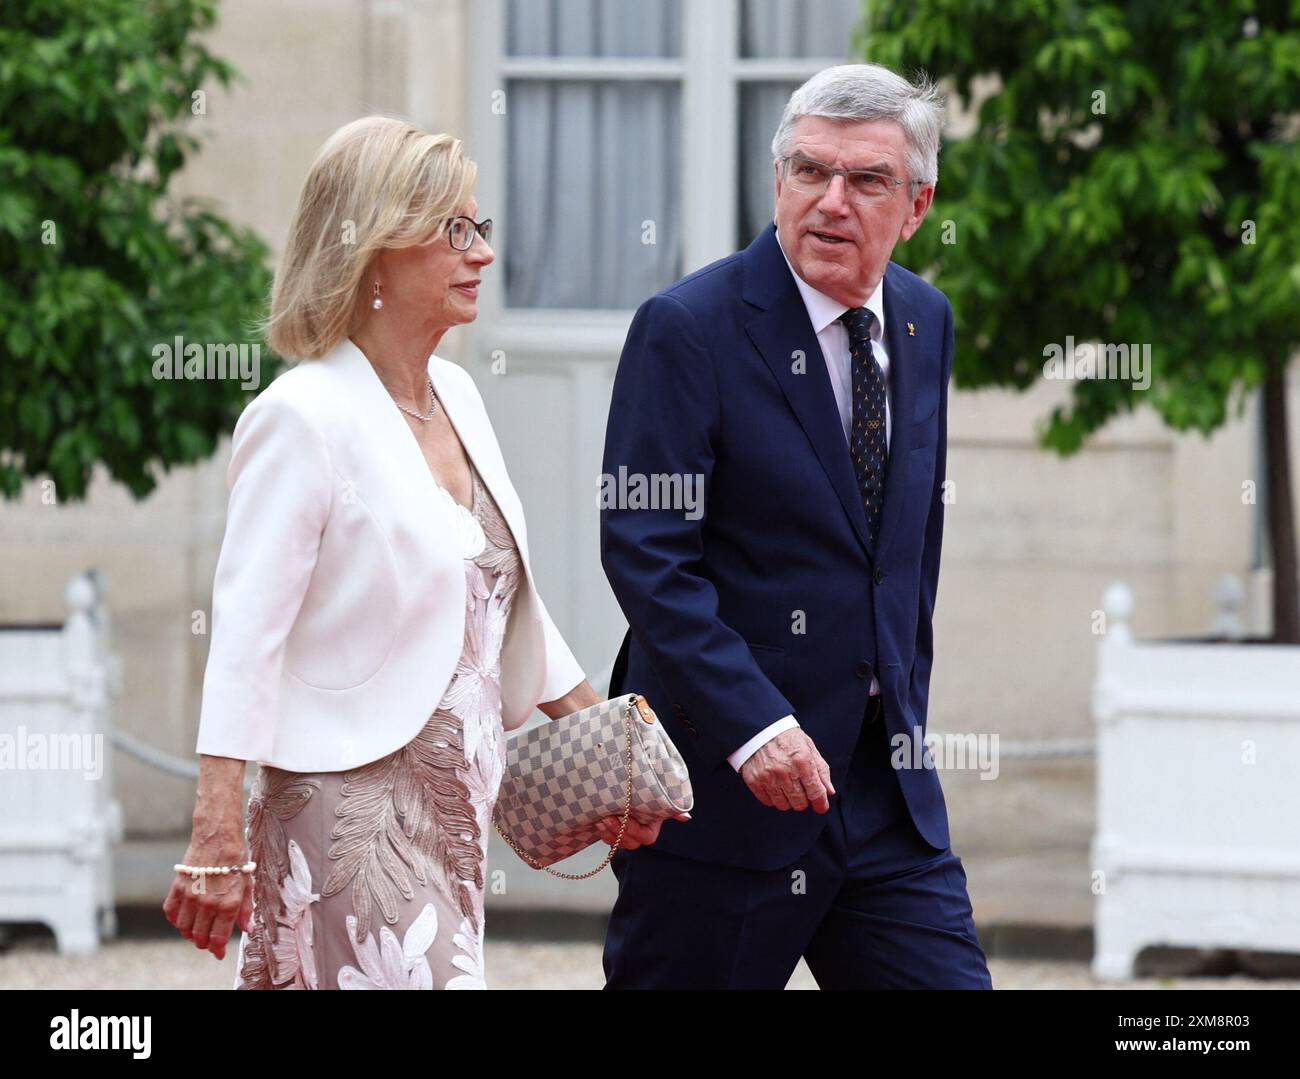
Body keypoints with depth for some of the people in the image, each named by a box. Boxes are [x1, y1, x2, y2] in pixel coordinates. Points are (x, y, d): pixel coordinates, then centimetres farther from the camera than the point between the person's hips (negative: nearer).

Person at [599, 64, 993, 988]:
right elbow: (645, 554, -17)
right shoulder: (688, 328, -11)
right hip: (721, 782, -6)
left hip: (887, 783, 6)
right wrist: (754, 725, -25)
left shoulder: (925, 321, 10)